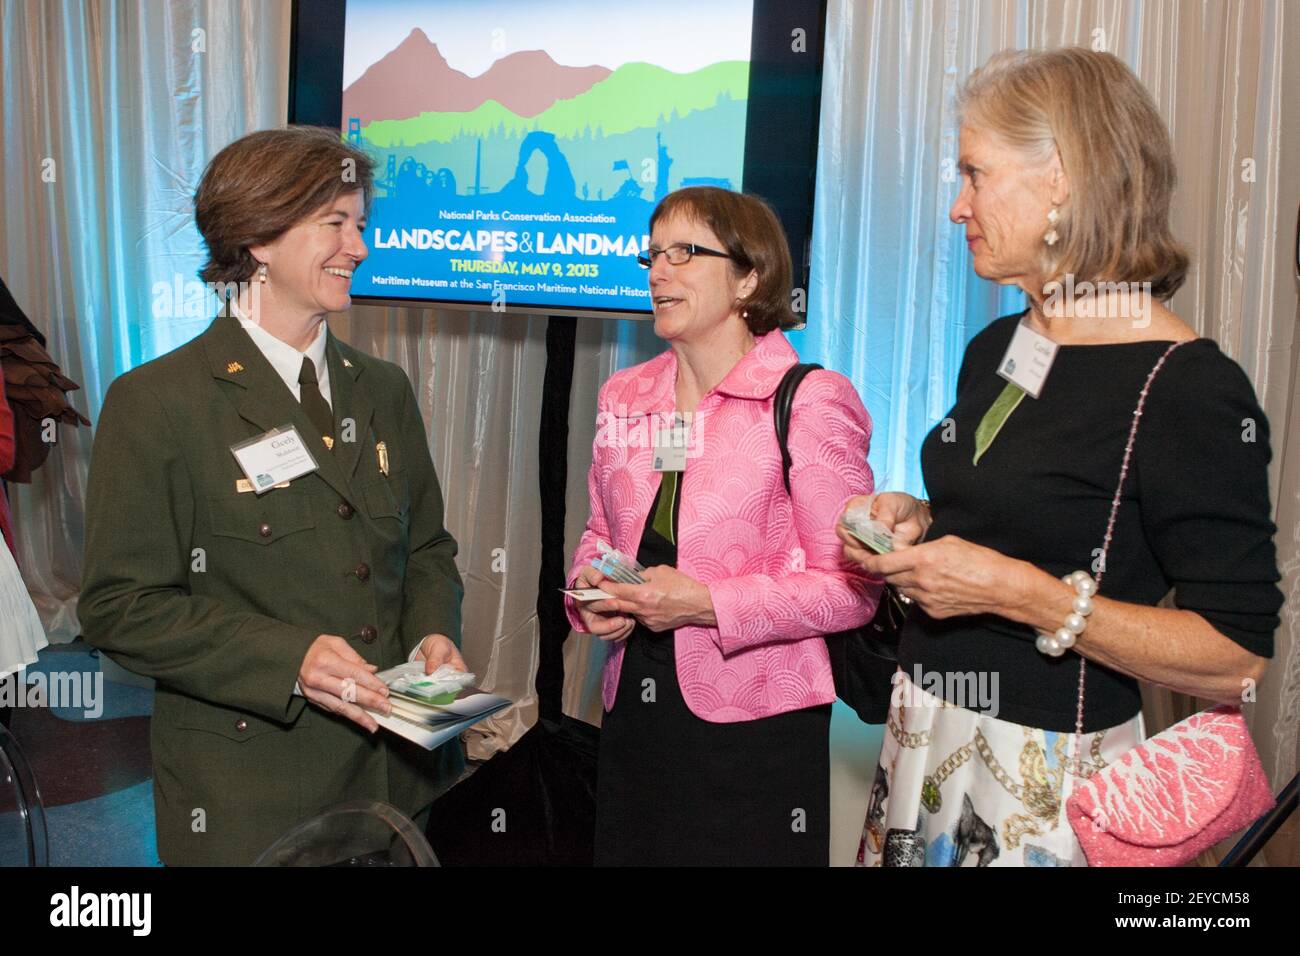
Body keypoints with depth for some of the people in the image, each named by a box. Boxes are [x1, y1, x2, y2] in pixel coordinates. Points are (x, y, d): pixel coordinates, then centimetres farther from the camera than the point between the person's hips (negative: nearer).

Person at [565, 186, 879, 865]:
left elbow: (851, 588, -13)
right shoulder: (625, 394, 8)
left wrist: (708, 604, -21)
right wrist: (589, 589, -2)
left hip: (755, 730, -5)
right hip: (633, 712, 6)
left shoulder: (810, 401, -11)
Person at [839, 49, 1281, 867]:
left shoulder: (1189, 388, -18)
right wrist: (917, 520, 1)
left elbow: (1235, 660, -19)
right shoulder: (994, 350, 6)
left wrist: (1023, 592, -25)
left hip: (1052, 776, -7)